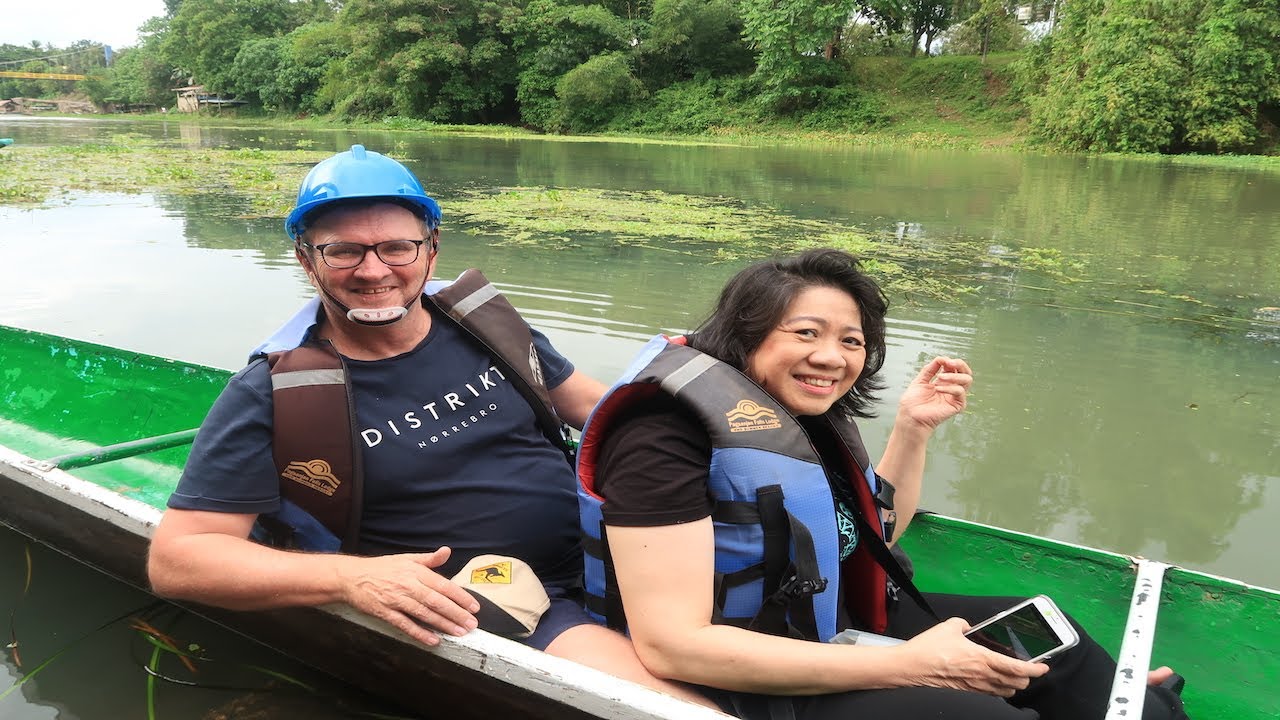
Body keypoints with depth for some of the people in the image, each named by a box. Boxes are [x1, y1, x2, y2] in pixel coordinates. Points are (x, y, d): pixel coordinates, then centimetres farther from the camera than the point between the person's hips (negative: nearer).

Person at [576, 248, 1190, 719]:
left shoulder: (808, 418, 5)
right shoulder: (670, 428, -22)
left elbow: (874, 536, 18)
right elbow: (670, 645, -28)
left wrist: (913, 428, 1)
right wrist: (906, 665, -27)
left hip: (839, 630, 9)